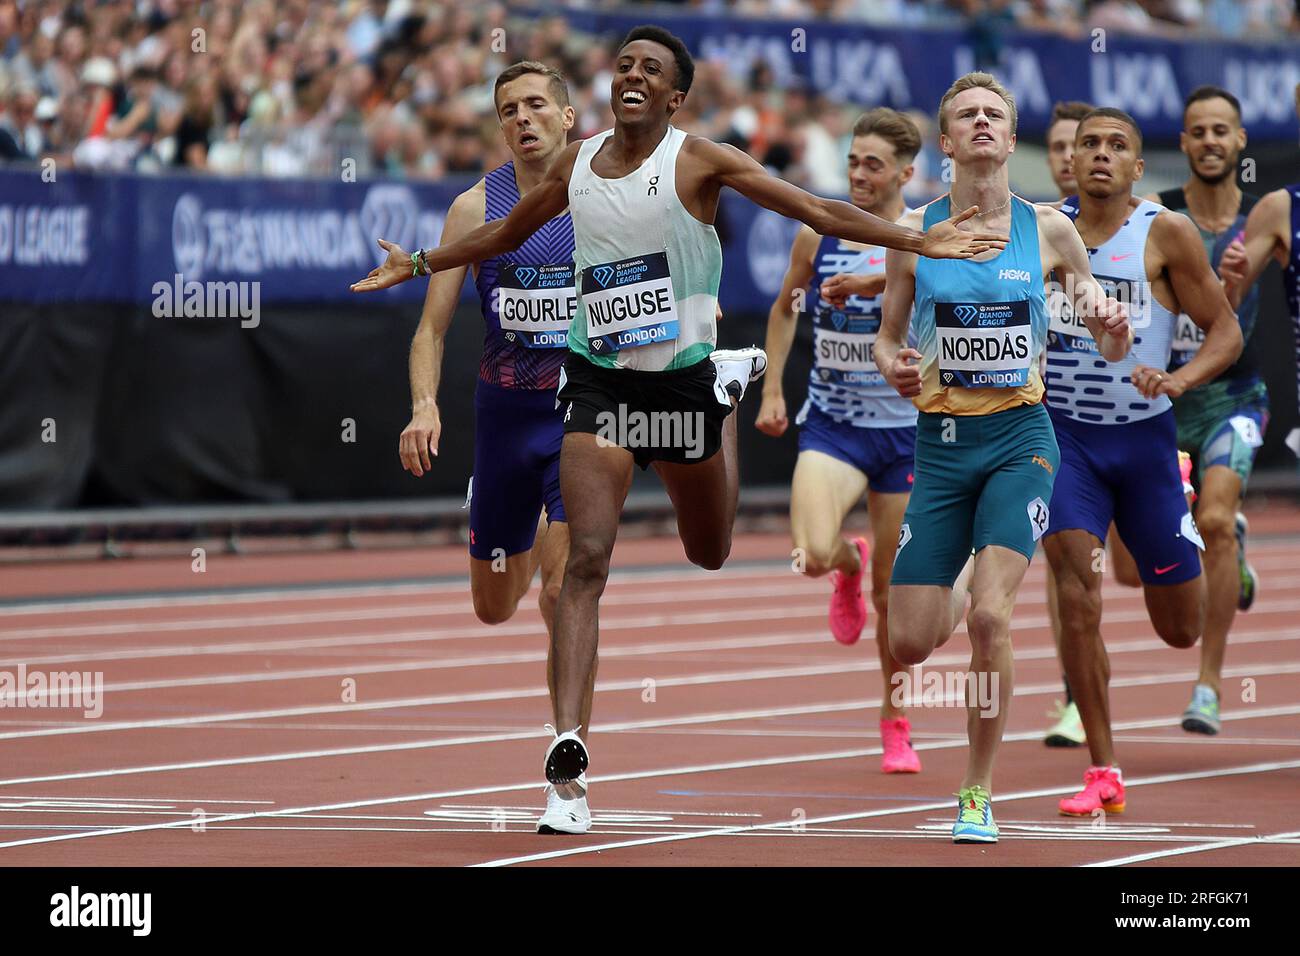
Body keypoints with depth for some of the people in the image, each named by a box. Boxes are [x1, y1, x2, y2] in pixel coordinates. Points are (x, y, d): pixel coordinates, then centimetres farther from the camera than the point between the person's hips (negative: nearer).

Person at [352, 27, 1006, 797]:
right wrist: (420, 264, 31)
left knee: (710, 554, 21)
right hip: (598, 381, 1)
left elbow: (817, 212, -10)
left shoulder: (698, 162, -7)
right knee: (587, 561, -16)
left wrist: (919, 242, -17)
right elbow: (506, 234, 25)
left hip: (683, 378, -1)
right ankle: (568, 733, -22)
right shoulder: (577, 164, 5)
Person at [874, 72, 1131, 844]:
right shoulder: (913, 232, 1)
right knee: (910, 646, -2)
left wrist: (1114, 329, -15)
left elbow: (1113, 350, 8)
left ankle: (980, 795, -3)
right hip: (941, 441, 2)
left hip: (1021, 439, -2)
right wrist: (892, 367, -11)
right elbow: (888, 337, 11)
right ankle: (957, 599, 38)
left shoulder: (1049, 230, 0)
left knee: (992, 616, -20)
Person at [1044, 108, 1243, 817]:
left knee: (1181, 630, 9)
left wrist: (1179, 380, -21)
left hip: (1145, 438, -1)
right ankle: (1103, 774, -10)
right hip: (1065, 436, 1)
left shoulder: (1166, 235, -6)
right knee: (1077, 600, -18)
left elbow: (1226, 330, -3)